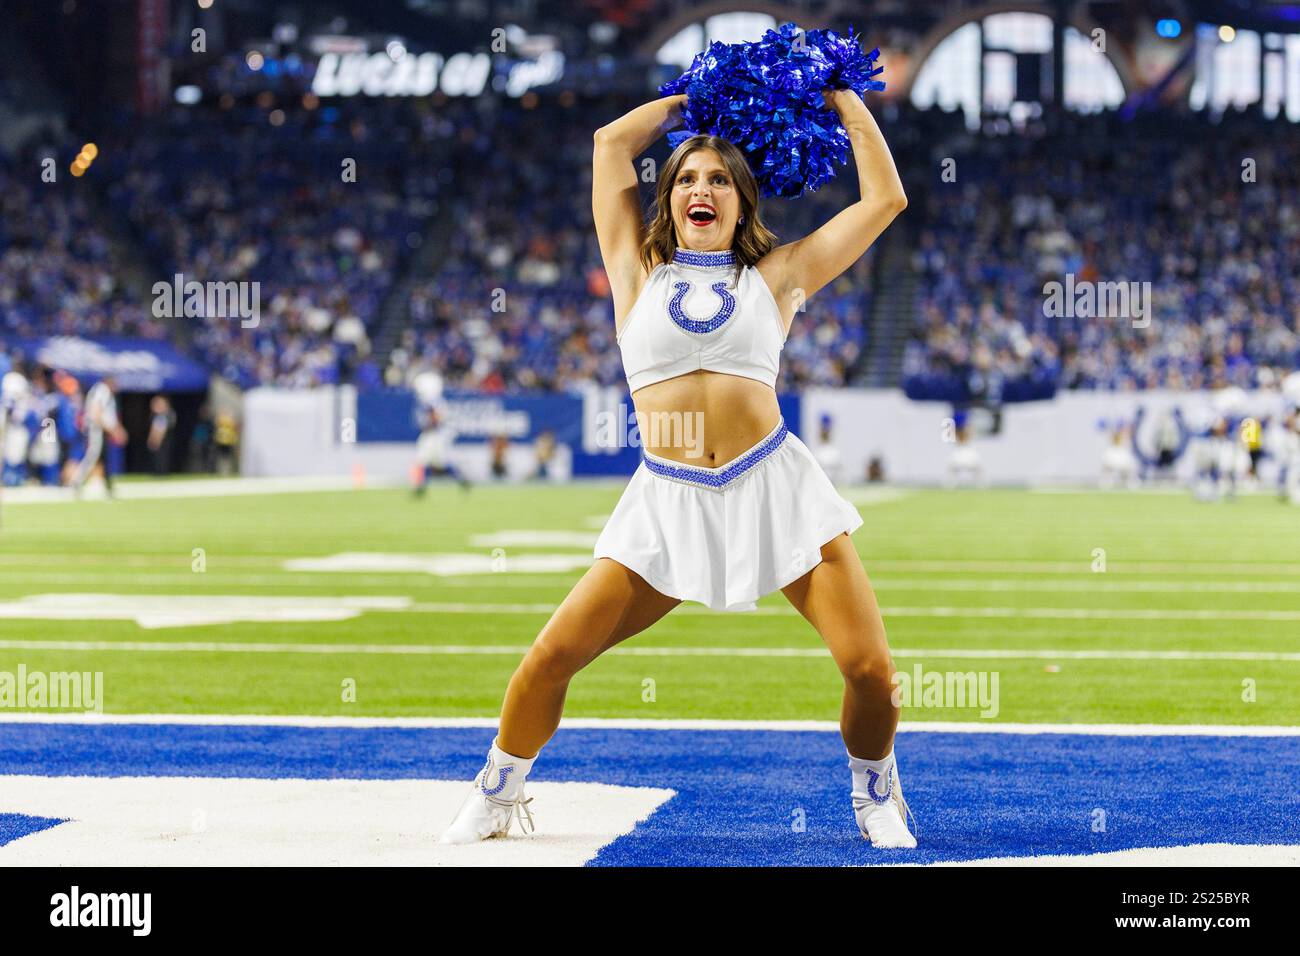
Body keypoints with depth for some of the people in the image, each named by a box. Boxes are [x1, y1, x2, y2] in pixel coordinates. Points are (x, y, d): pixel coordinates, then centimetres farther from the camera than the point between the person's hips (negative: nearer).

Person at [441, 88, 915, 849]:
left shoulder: (775, 275, 10)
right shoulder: (641, 274, 12)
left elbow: (886, 198, 13)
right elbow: (612, 143, 16)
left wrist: (847, 104, 21)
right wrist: (690, 101, 27)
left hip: (777, 486, 0)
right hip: (670, 501, 1)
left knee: (871, 669, -10)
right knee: (551, 658, -7)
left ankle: (877, 797, 20)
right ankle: (495, 799, 18)